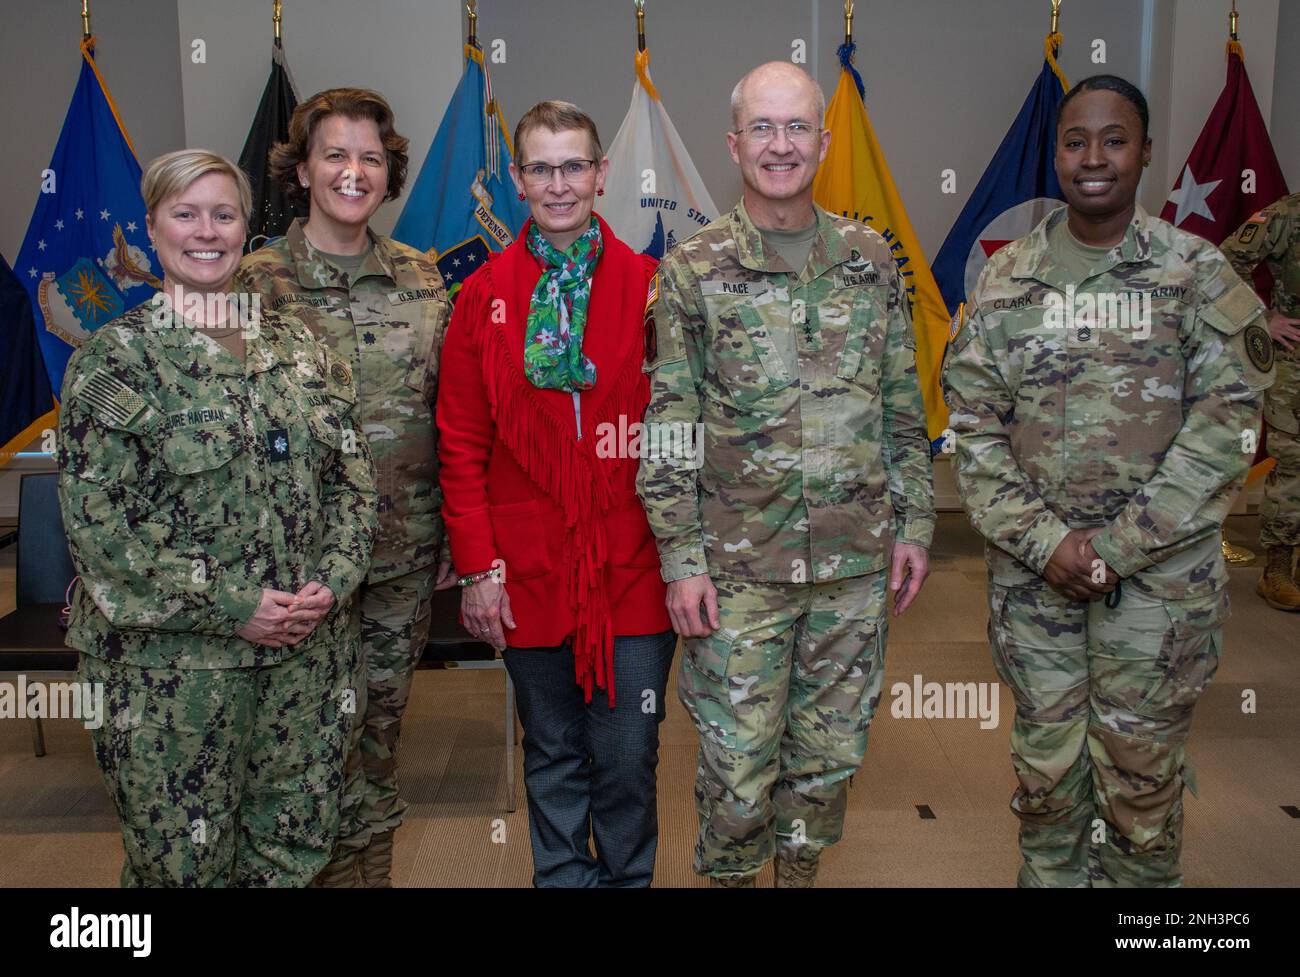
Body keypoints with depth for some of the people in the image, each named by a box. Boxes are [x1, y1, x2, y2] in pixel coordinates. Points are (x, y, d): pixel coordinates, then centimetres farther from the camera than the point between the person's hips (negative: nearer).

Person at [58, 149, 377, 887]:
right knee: (184, 856, 8)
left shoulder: (298, 346, 8)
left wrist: (334, 580, -8)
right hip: (173, 662, -3)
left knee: (299, 842, 13)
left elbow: (354, 475, 9)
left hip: (312, 646, 4)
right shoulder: (116, 357, -5)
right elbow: (96, 520, -11)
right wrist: (233, 604, -16)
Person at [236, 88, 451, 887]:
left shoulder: (422, 279, 5)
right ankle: (338, 869, 27)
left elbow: (447, 415, 9)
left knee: (384, 716, 16)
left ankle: (375, 864, 34)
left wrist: (451, 534, 8)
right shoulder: (257, 282, -6)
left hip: (407, 550, 3)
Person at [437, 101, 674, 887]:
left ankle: (628, 879, 28)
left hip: (632, 573, 0)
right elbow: (462, 443, 3)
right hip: (529, 577, 1)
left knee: (628, 761, 7)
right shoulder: (485, 297, 3)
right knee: (553, 756, 15)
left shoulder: (649, 287, 2)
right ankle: (564, 877, 32)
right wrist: (477, 565, -3)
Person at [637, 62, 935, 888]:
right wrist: (682, 559, -8)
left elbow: (904, 409, 10)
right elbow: (667, 429, -4)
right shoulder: (692, 270, -3)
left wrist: (915, 524, 6)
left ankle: (801, 872, 38)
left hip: (856, 563, 3)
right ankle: (731, 878, 30)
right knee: (737, 760, 6)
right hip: (737, 566, -3)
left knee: (832, 751, 15)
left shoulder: (872, 261, 5)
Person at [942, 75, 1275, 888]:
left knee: (1141, 768, 9)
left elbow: (1225, 425, -7)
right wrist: (1045, 540, -10)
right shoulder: (1007, 278, 3)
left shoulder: (1199, 274, -2)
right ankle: (1049, 878, 34)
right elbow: (974, 425, 1)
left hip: (1161, 571, -2)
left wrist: (1118, 547, -13)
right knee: (1046, 762, 13)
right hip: (1033, 569, 2)